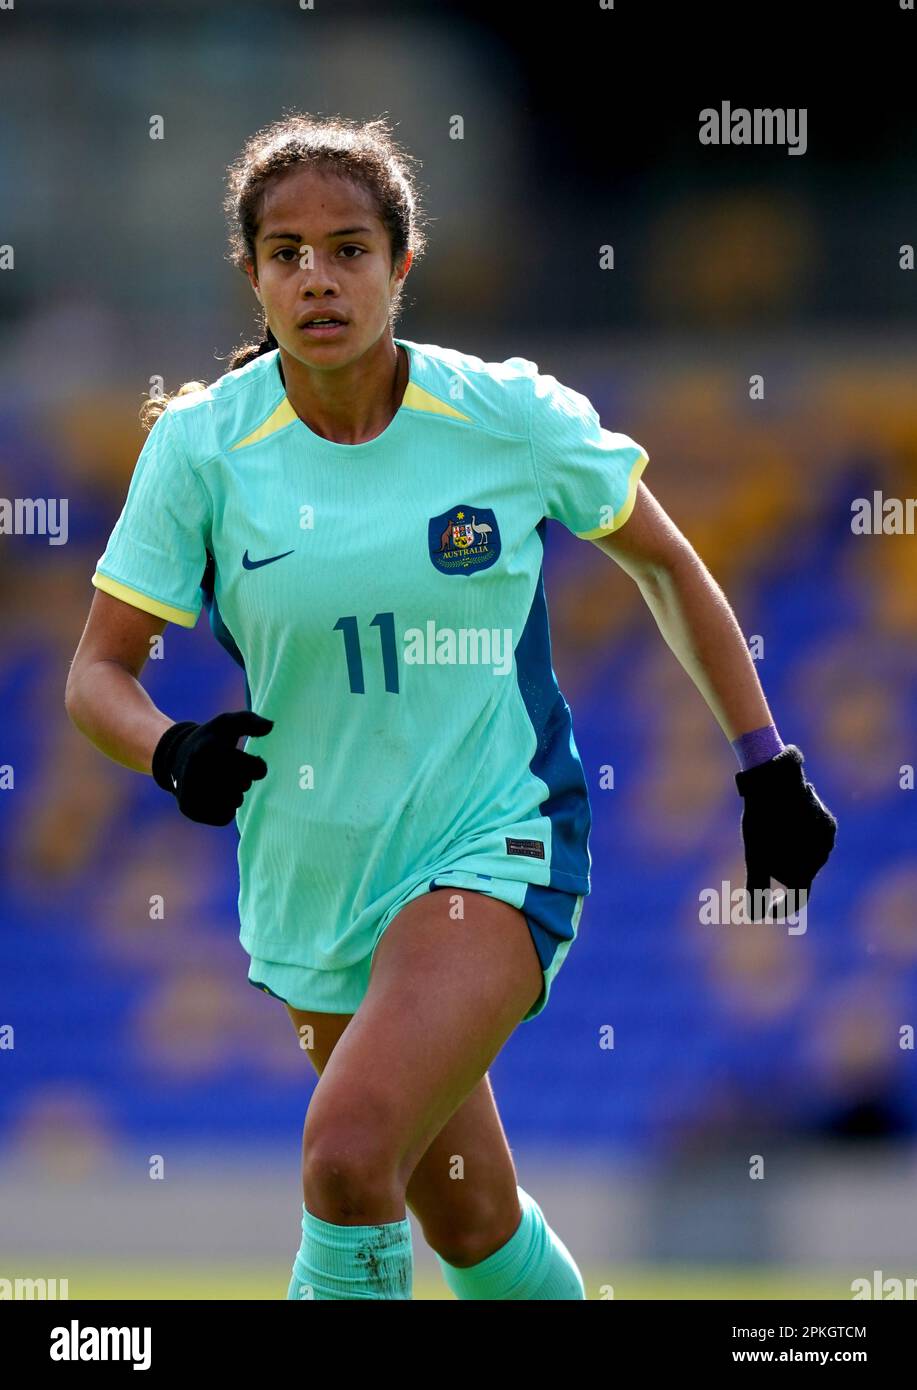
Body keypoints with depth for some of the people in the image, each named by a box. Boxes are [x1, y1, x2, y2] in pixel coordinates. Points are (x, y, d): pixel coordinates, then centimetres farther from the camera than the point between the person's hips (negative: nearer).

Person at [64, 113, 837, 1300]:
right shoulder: (201, 446, -7)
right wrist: (176, 755, -26)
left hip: (498, 848, -3)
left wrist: (766, 763, 9)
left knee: (347, 1155, -26)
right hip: (313, 880, 3)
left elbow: (663, 563, 9)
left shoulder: (506, 415, -8)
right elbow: (97, 674, -4)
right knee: (468, 1224, 12)